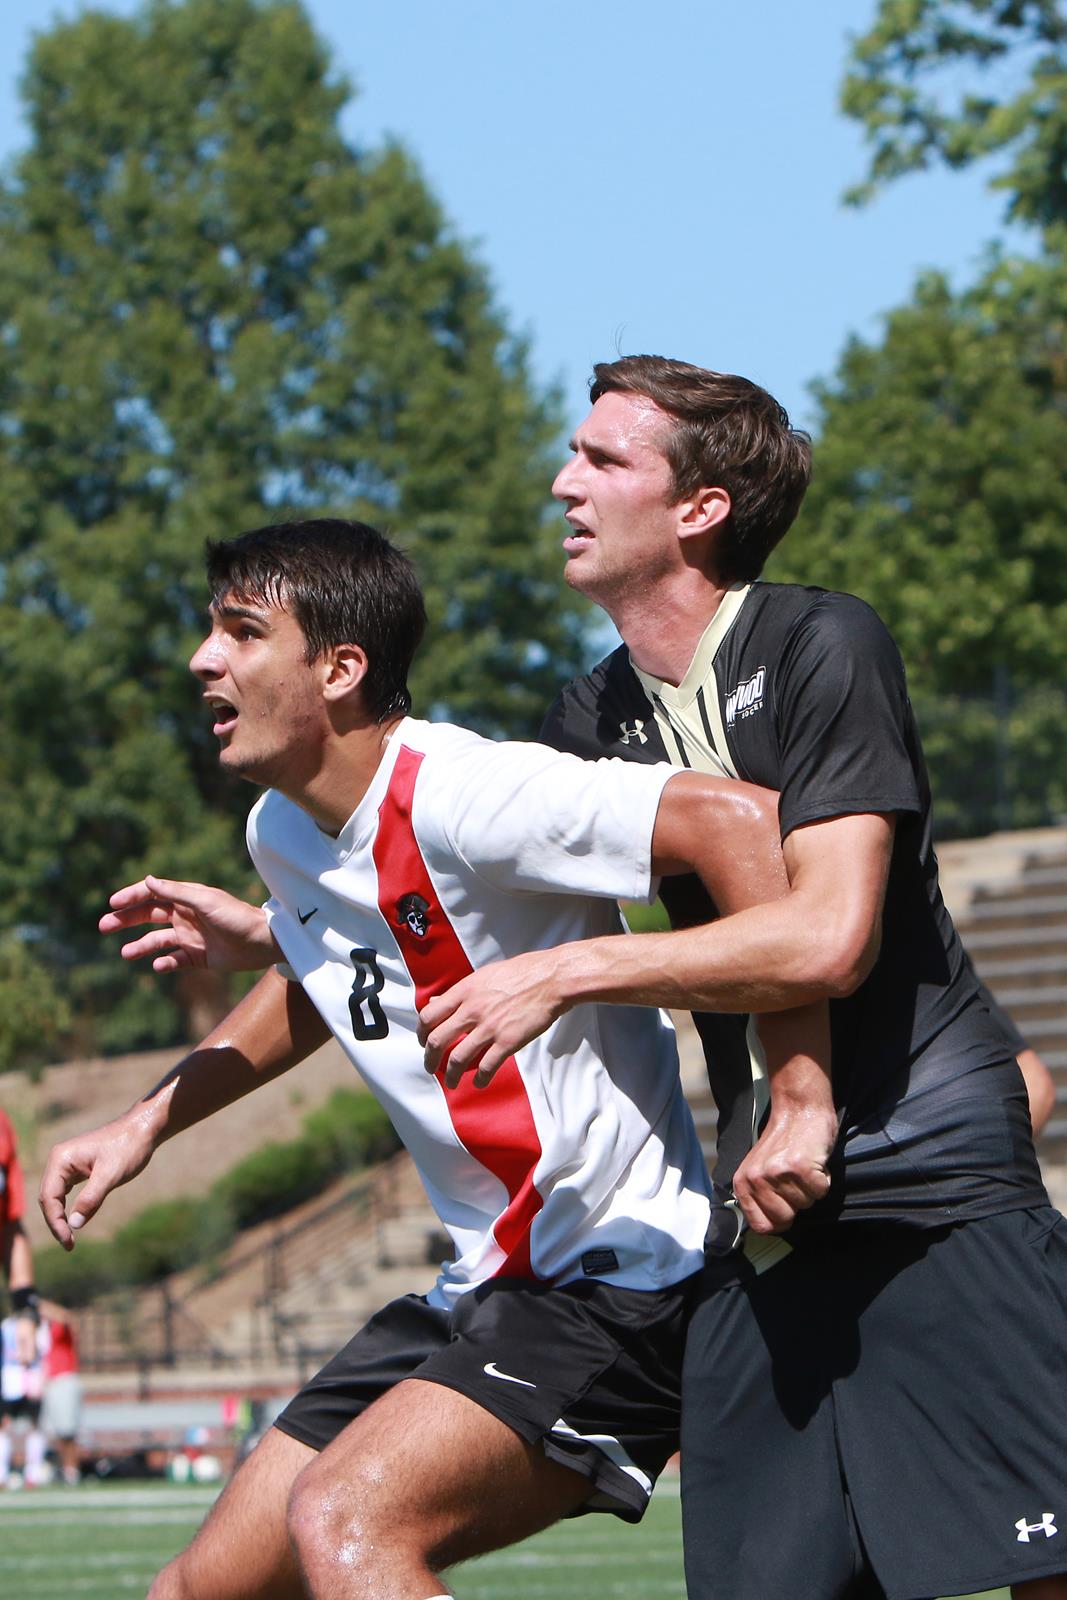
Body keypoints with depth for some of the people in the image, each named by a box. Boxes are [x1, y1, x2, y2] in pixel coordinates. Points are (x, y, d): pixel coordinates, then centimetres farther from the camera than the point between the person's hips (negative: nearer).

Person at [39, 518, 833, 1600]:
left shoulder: (458, 798, -22)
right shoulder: (281, 830, 7)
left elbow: (736, 820, -32)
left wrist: (797, 1093, -32)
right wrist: (146, 1124, 24)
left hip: (622, 1284, -9)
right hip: (480, 1295, 9)